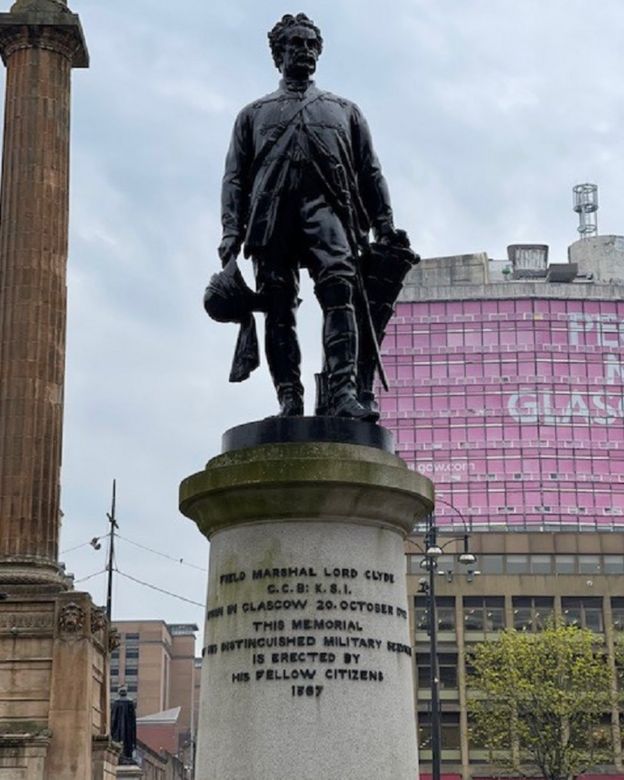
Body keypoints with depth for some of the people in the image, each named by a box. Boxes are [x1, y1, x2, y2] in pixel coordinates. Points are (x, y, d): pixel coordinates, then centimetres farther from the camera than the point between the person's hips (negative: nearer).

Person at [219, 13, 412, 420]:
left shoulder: (344, 110, 30)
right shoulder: (254, 114, 28)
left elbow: (370, 173, 22)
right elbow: (235, 178, 18)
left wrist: (386, 227, 7)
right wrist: (232, 233, 1)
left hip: (326, 206, -1)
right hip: (272, 210, 1)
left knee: (340, 287, -24)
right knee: (278, 306, -11)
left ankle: (343, 390, -37)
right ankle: (289, 402, -15)